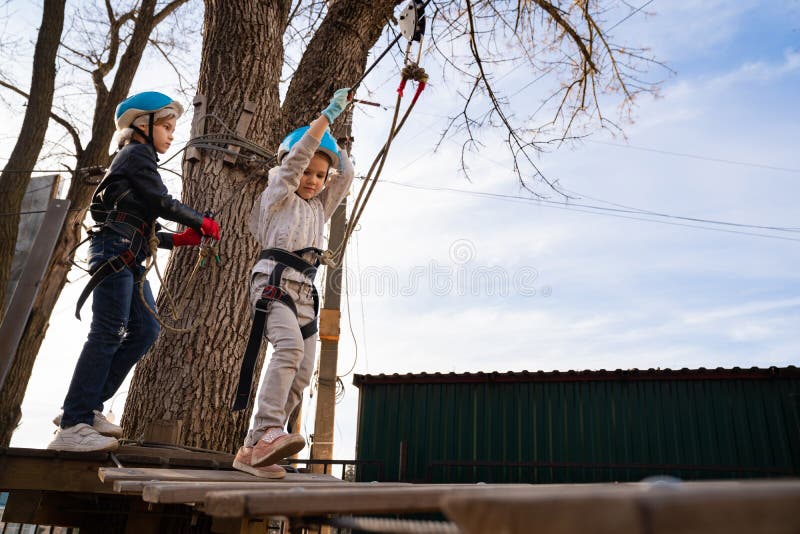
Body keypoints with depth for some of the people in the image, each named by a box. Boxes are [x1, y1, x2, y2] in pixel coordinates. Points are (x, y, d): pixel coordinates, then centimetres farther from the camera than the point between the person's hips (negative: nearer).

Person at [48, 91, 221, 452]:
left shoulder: (136, 162, 28)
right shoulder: (137, 154, 1)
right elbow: (162, 202, -10)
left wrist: (179, 239, 13)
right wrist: (202, 222, 2)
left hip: (128, 257, 10)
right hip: (115, 250, -10)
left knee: (146, 330, 4)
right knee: (108, 334, -13)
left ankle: (86, 407, 9)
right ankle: (72, 426, -11)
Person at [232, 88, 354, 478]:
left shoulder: (319, 207, 28)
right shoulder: (279, 195, 11)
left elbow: (346, 174, 25)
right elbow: (298, 154, 1)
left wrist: (329, 138, 28)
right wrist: (330, 113, 4)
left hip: (305, 291, 7)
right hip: (274, 280, -6)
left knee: (302, 373, -5)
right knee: (290, 347, -31)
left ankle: (251, 450, -2)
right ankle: (268, 433, -38)